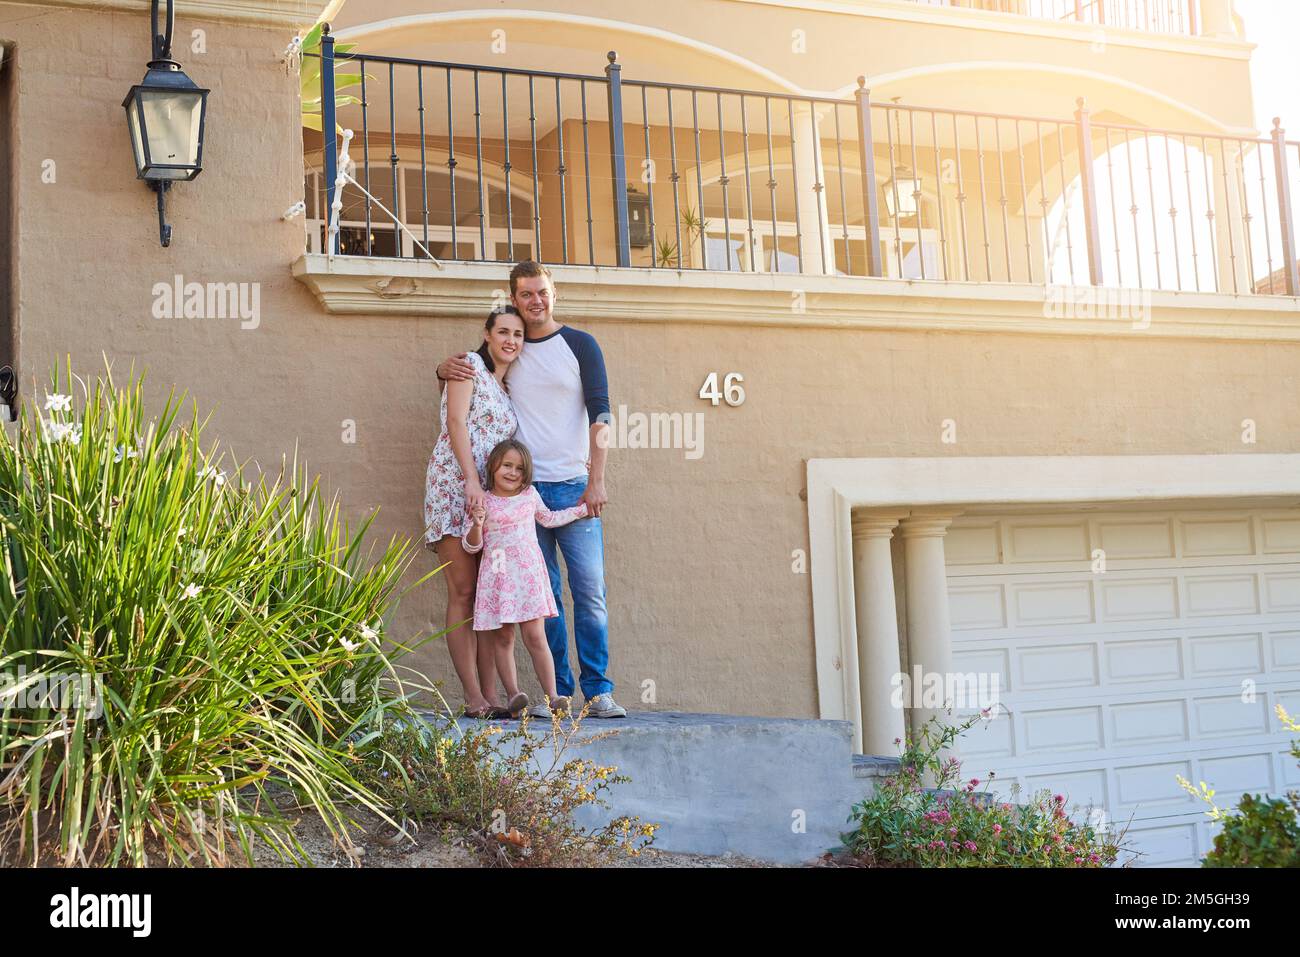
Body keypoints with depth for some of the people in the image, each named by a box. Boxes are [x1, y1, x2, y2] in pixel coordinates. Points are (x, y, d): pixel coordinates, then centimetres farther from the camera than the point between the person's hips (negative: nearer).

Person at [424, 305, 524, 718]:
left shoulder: (508, 388, 22)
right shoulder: (469, 366, 2)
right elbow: (456, 421, -8)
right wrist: (472, 481, -18)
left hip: (493, 494, 7)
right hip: (456, 486, -7)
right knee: (463, 592, -8)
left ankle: (490, 695, 1)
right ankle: (473, 697, -9)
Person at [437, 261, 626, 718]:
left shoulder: (580, 345, 4)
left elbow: (600, 414, -2)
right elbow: (456, 370, 24)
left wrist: (596, 481, -11)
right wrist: (446, 367, -3)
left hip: (574, 487, -2)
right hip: (524, 490, 2)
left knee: (590, 591, -6)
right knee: (542, 595, 2)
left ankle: (598, 692, -3)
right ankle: (558, 692, 7)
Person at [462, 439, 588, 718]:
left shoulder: (530, 495, 11)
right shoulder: (483, 502, 1)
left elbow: (549, 519, 31)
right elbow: (471, 546, 3)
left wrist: (581, 509, 33)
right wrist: (477, 525, -17)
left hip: (527, 574, 1)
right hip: (497, 577, -1)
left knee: (535, 637, -6)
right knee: (503, 638, 0)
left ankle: (552, 696, -7)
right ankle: (514, 695, 2)